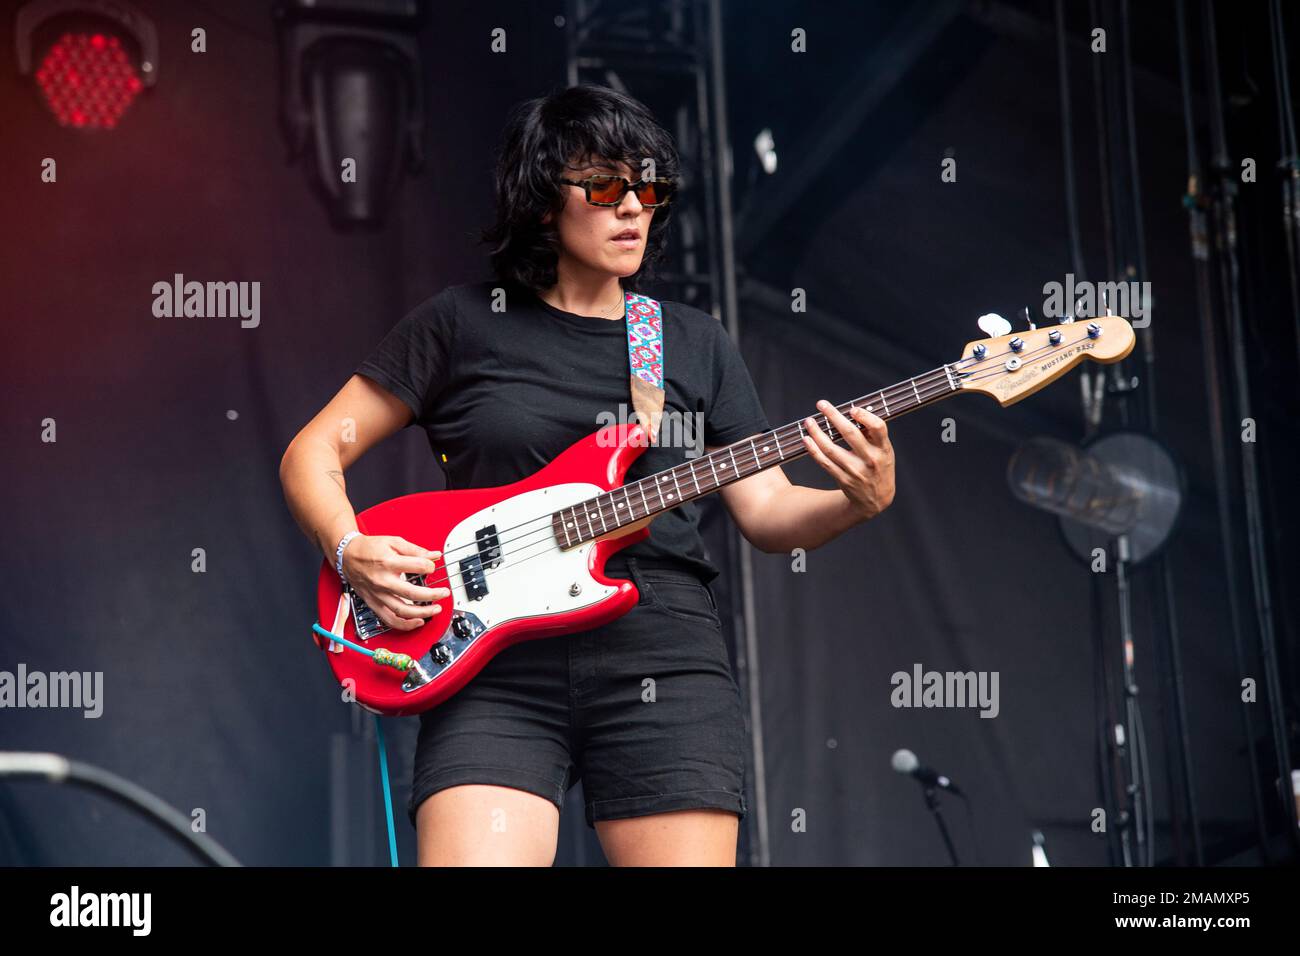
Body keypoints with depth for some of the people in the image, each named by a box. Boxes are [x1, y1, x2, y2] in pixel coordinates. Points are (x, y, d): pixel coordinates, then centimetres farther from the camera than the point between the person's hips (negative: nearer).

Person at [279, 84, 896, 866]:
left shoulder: (696, 344, 15)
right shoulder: (463, 324, 7)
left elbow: (767, 511, 12)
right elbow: (312, 454, 10)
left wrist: (860, 502, -8)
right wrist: (351, 550, -9)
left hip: (665, 662, 2)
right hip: (497, 667, -2)